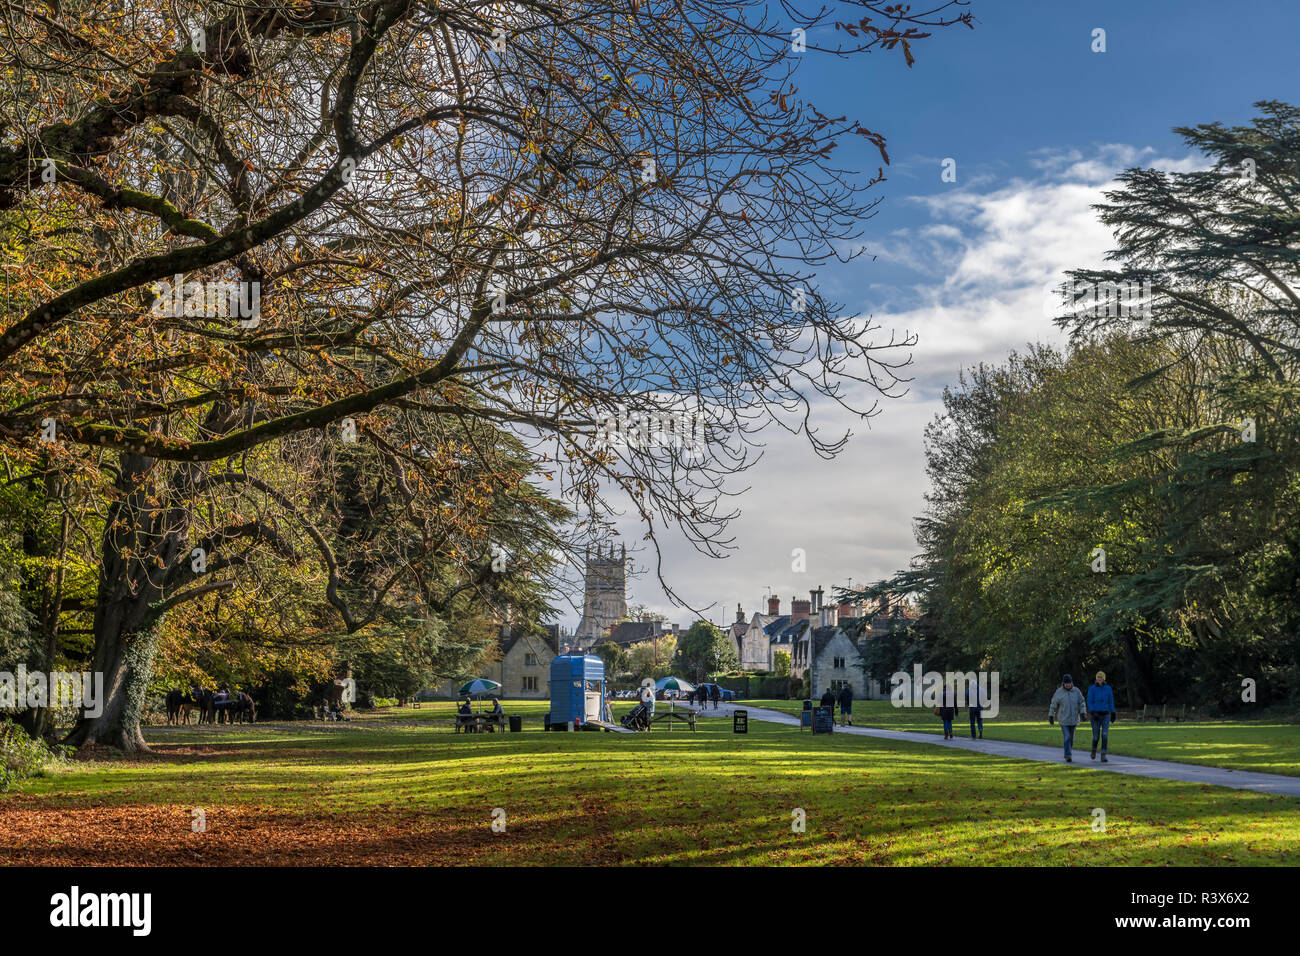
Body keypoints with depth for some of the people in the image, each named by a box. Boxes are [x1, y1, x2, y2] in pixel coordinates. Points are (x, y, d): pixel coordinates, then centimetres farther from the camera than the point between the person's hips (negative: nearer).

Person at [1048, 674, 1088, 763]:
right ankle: (1068, 756, -15)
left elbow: (1082, 703, -1)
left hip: (1073, 719, 3)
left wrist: (1083, 713, -15)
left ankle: (1068, 754, 29)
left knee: (1071, 738, 13)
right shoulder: (1059, 692, -8)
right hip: (1063, 719, -3)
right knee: (1066, 738, -13)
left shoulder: (1076, 691, -2)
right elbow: (1053, 704, 1)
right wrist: (1050, 716, 4)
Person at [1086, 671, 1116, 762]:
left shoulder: (1108, 688, 2)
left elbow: (1111, 702, 9)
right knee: (1096, 737, 2)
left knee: (1105, 735, -15)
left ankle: (1103, 756, -12)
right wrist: (1093, 713, -22)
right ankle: (1094, 750, 36)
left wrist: (1113, 714, 9)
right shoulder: (1092, 689, -5)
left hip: (1105, 715, 1)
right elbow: (1089, 702, -9)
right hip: (1095, 715, -1)